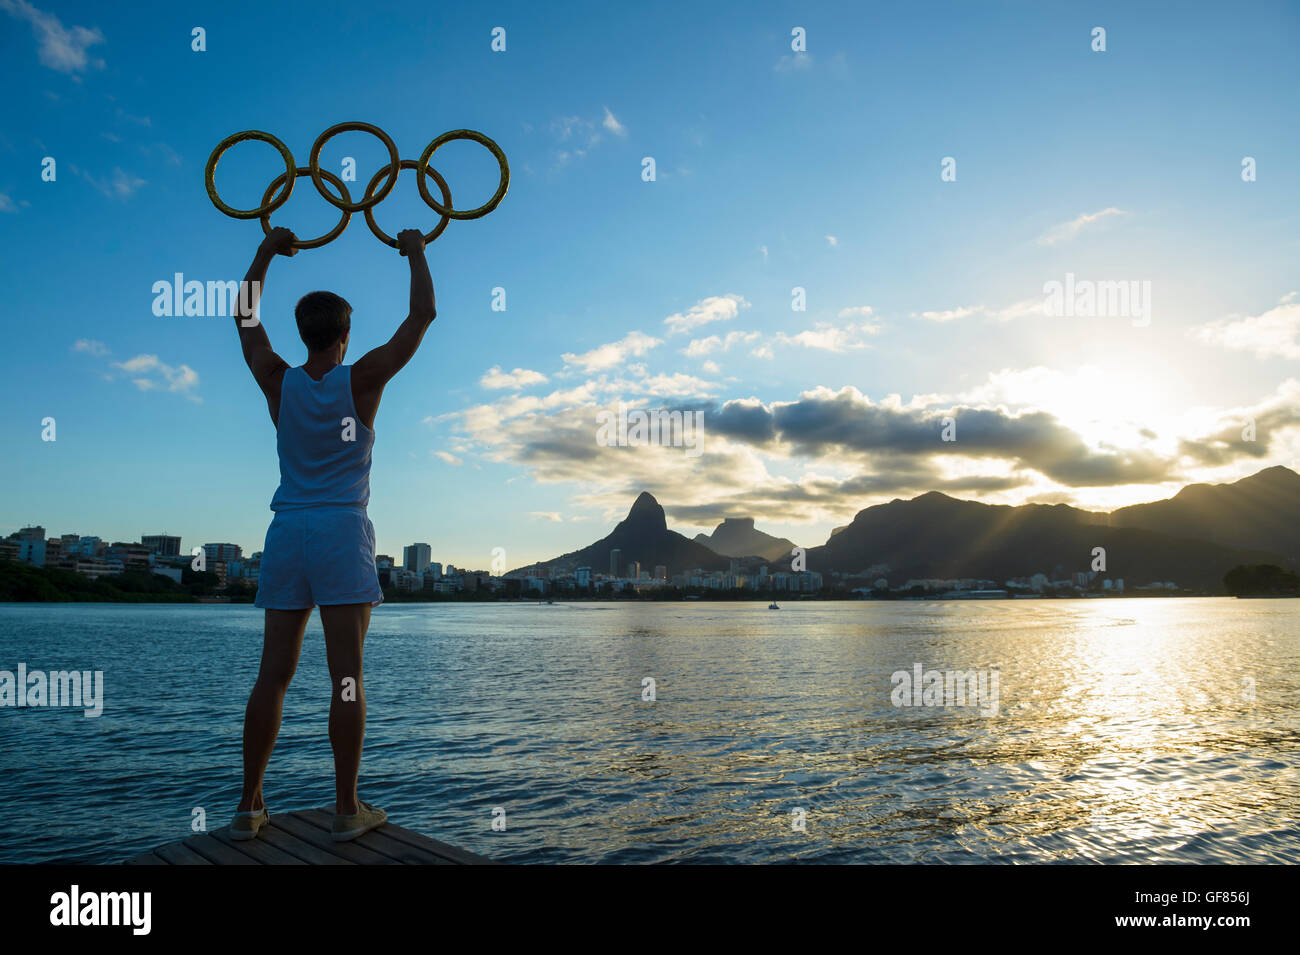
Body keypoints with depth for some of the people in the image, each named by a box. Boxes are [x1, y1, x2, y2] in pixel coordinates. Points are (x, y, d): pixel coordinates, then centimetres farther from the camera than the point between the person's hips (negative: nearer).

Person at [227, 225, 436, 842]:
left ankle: (249, 806, 12)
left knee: (273, 674, 7)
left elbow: (244, 317, 24)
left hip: (286, 534, 4)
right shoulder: (362, 379, -1)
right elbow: (422, 316, 4)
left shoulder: (279, 382, 7)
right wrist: (415, 254, 17)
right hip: (342, 532, -4)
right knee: (347, 675, -3)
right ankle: (346, 809, 0)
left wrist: (266, 252, 33)